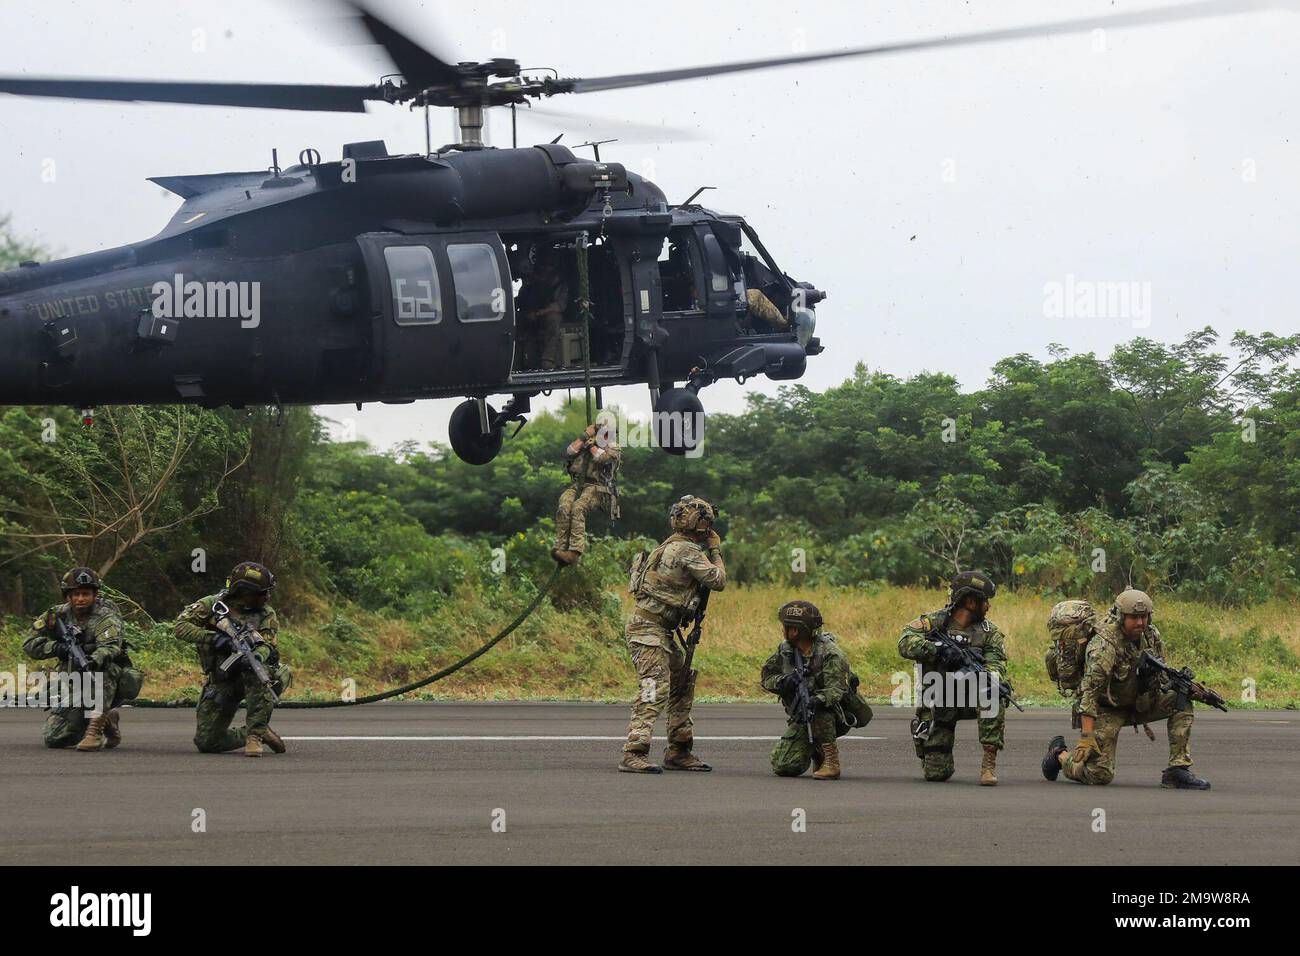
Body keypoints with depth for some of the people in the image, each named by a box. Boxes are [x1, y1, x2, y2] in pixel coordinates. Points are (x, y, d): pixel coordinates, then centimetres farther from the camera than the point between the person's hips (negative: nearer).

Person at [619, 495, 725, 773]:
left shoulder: (673, 545, 16)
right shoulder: (687, 551, -15)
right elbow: (718, 581, -12)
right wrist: (715, 551, 2)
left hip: (662, 631, 10)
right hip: (648, 628, -10)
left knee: (683, 685, 17)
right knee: (655, 689, -19)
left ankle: (679, 752, 23)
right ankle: (633, 755, -27)